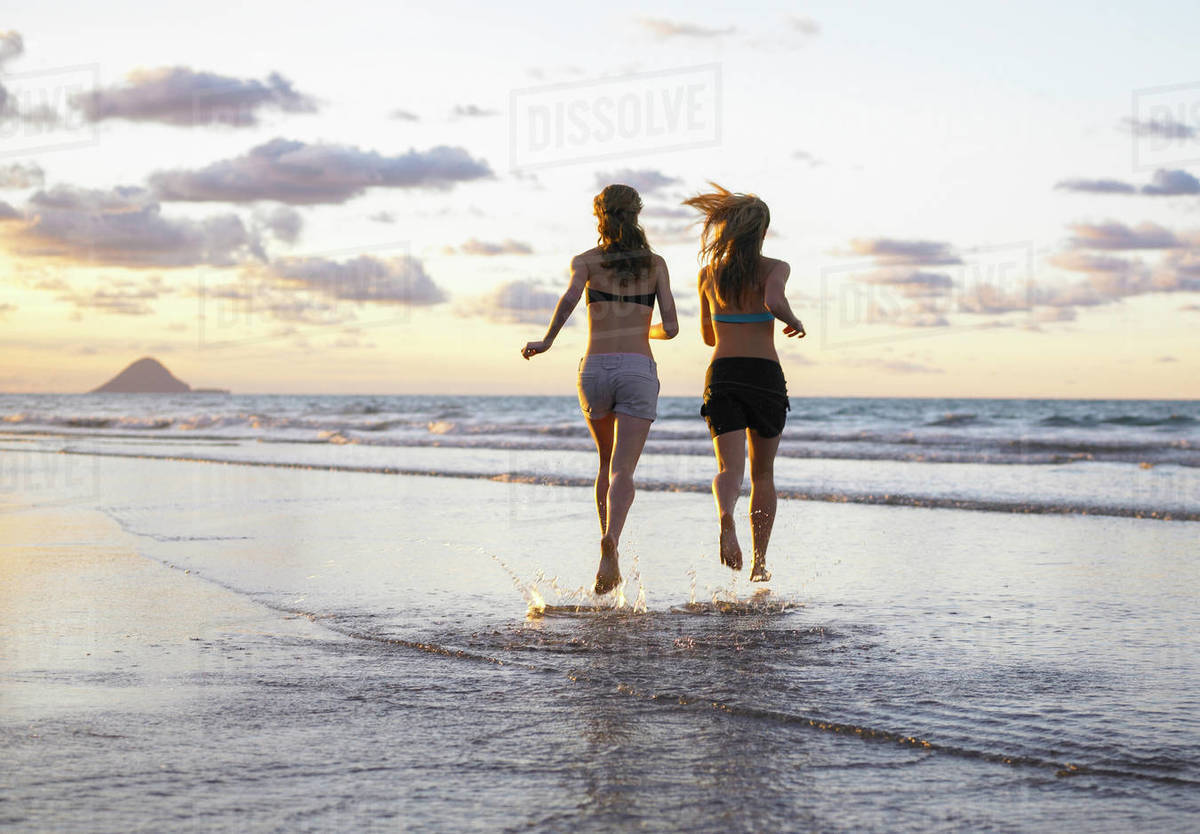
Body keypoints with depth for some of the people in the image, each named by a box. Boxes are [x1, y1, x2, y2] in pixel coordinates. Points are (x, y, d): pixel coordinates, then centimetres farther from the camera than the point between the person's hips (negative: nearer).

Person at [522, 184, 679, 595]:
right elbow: (671, 328, 5)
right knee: (622, 472, -10)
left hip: (595, 371, 1)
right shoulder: (655, 264, 10)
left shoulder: (586, 261, 7)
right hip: (638, 371, -1)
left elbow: (571, 297, -15)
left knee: (608, 463, 22)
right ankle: (610, 542, -37)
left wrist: (547, 341, -3)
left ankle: (610, 548, 19)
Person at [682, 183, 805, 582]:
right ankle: (759, 562, 15)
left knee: (730, 469, -9)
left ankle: (726, 517, -43)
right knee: (763, 473, 14)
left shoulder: (709, 273, 10)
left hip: (722, 374, 1)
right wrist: (793, 321, -1)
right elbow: (774, 301, -22)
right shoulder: (775, 268, 0)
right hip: (765, 375, -1)